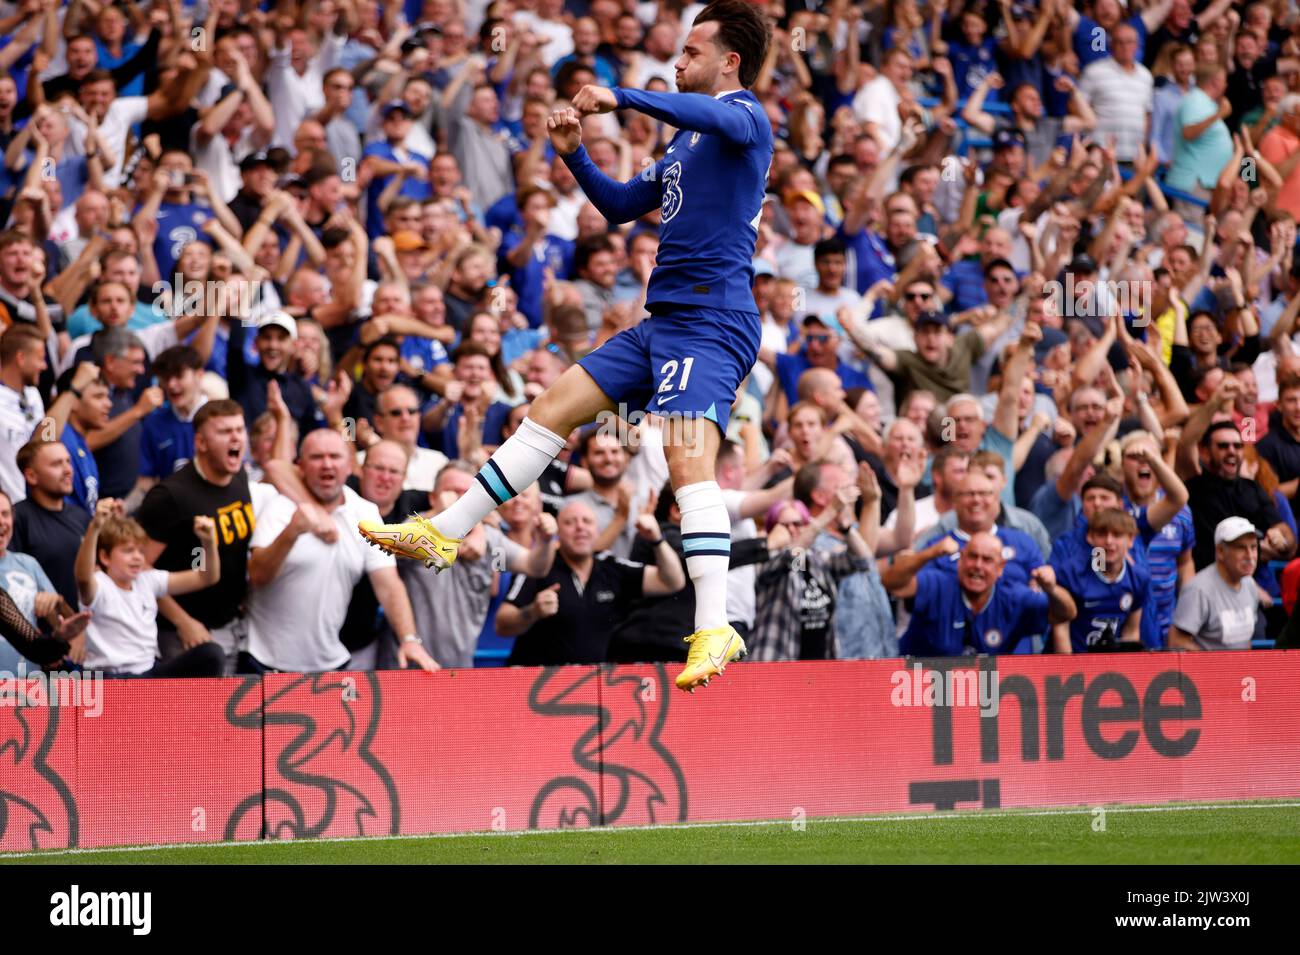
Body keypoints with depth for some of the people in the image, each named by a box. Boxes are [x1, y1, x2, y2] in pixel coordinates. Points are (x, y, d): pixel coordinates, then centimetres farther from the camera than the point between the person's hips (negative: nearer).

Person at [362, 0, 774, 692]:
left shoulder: (744, 115, -5)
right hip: (661, 322, 10)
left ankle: (714, 631, -29)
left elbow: (719, 117, -32)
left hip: (709, 325, -10)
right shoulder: (687, 142, 24)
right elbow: (621, 205, 32)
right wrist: (573, 154, 15)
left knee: (688, 459, -24)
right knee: (551, 411, 11)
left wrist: (621, 98, -32)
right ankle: (444, 534, 19)